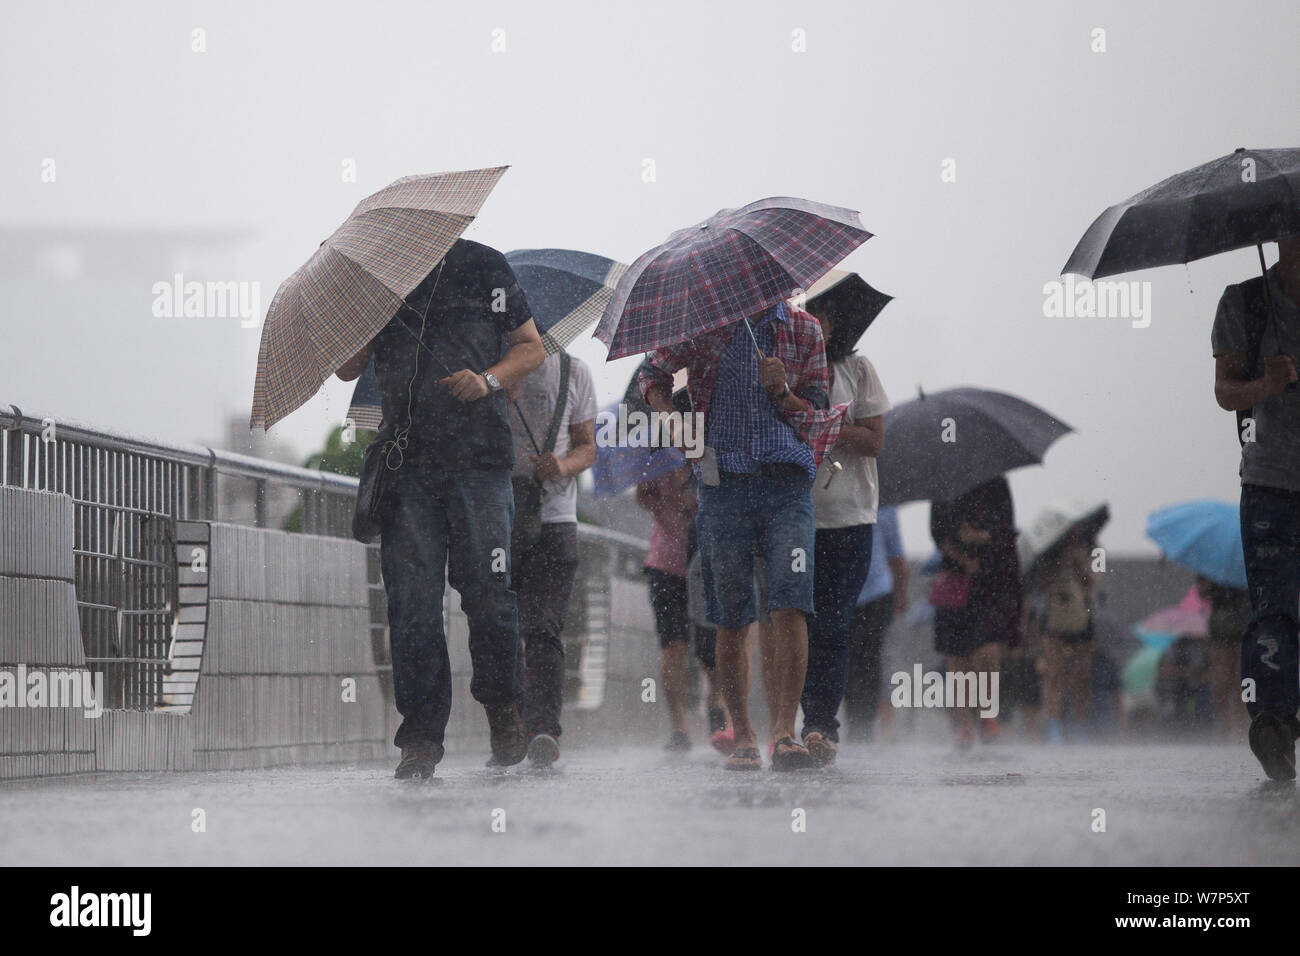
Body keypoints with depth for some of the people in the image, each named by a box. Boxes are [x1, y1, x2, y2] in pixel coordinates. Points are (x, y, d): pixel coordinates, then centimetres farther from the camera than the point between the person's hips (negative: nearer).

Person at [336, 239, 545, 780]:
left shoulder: (483, 267, 7)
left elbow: (531, 347, 11)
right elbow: (348, 369, 15)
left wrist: (488, 380, -8)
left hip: (479, 457, -2)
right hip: (407, 463, 2)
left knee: (487, 591, -5)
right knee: (411, 601, -4)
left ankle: (501, 705, 20)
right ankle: (421, 737, 0)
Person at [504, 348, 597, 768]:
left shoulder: (573, 372, 11)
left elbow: (587, 447, 16)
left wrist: (564, 465, -7)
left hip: (553, 518, -1)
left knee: (543, 630, -15)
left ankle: (544, 729, -28)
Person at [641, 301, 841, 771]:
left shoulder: (803, 330, 11)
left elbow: (816, 419, 11)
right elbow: (654, 372, 22)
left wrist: (782, 393, -9)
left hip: (786, 486, -1)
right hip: (724, 482, 1)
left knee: (789, 605, -16)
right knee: (731, 621, 1)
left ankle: (784, 731, -18)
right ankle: (743, 737, 8)